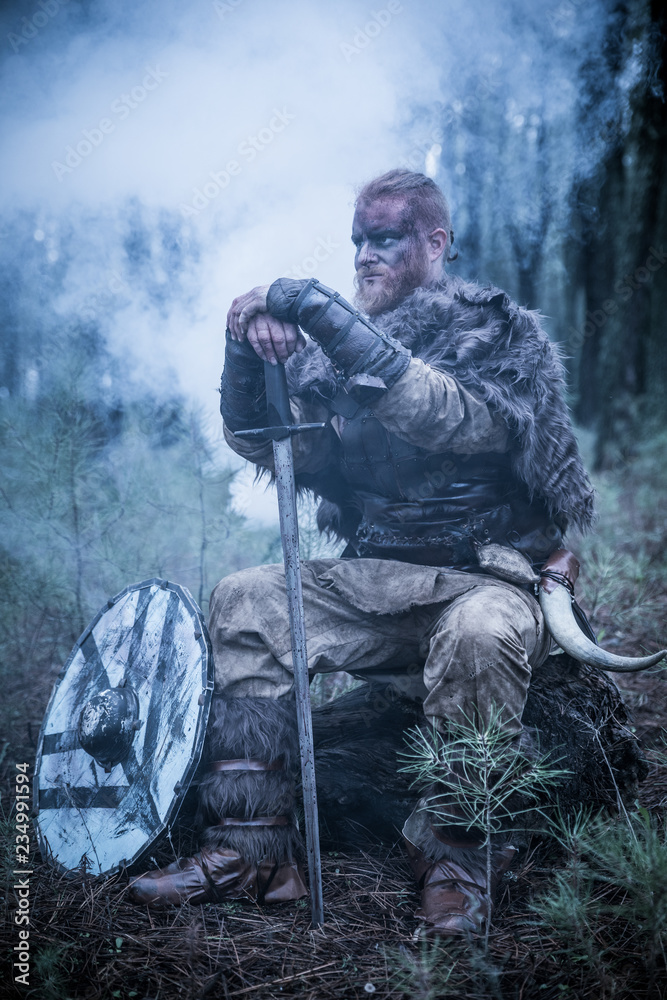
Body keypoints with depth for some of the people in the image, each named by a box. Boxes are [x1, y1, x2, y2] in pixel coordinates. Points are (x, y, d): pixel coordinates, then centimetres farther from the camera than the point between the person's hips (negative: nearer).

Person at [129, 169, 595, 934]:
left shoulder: (500, 335, -4)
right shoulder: (345, 347, 11)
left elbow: (452, 417, -27)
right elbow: (262, 443, 4)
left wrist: (323, 314, -29)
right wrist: (248, 349, -15)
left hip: (489, 577, -5)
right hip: (375, 580, 5)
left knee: (482, 631, -37)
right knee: (246, 599, -13)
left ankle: (458, 862, -17)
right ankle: (250, 849, -13)